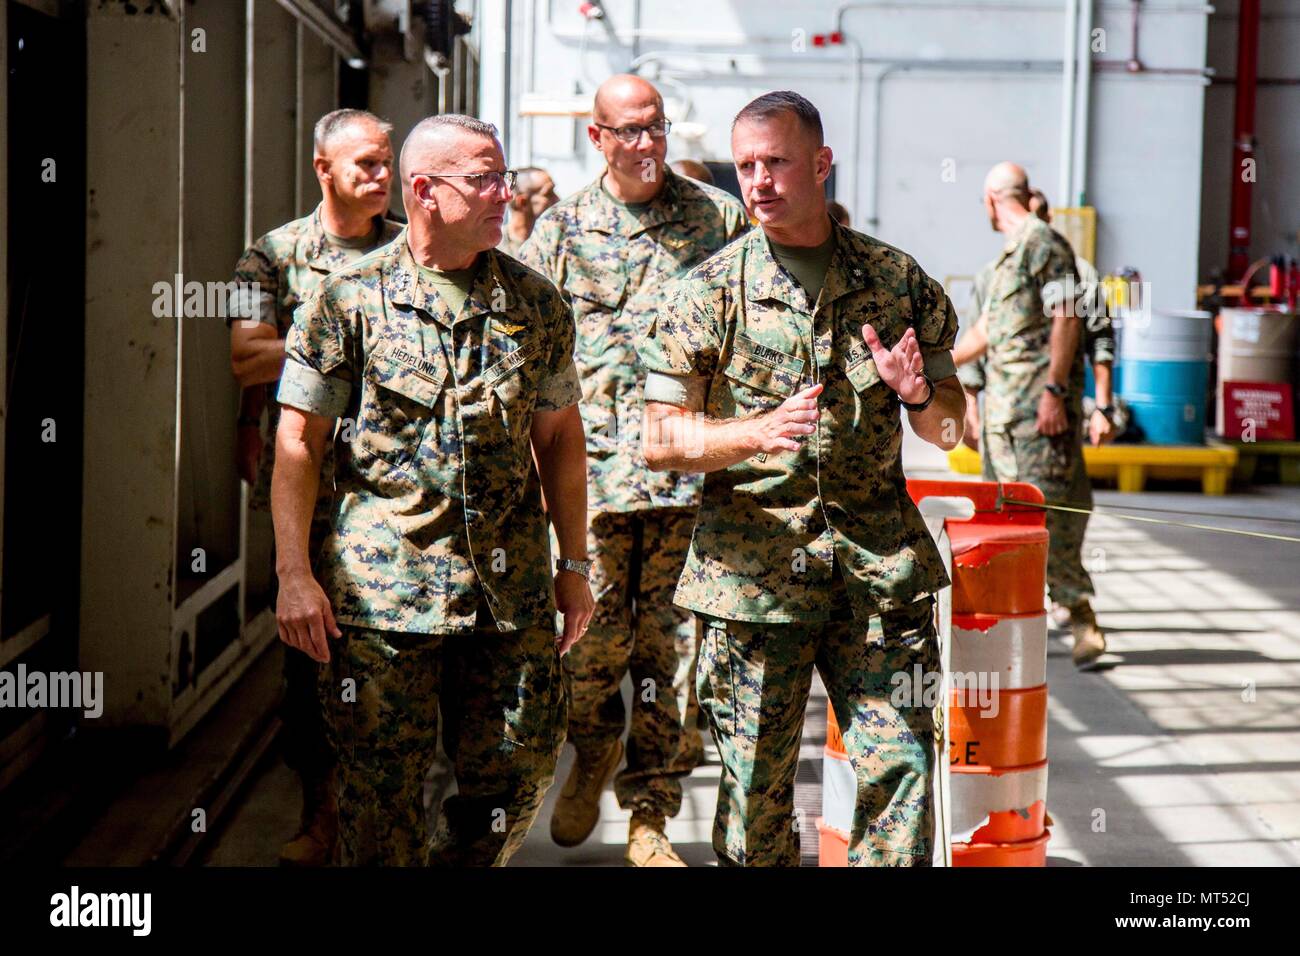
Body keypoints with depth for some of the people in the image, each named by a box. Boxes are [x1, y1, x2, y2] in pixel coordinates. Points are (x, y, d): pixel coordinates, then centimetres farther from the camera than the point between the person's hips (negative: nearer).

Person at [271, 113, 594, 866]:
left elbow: (560, 436, 14)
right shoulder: (350, 301, -2)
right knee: (382, 788, 2)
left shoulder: (536, 303, 8)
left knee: (521, 771, 6)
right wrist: (294, 575, -9)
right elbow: (299, 442, -2)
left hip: (513, 589, 3)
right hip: (382, 586, -3)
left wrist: (574, 564, 12)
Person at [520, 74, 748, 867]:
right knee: (595, 636, 1)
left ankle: (651, 814, 15)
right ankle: (593, 757, 31)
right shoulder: (563, 230, 8)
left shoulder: (719, 217, 8)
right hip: (596, 466, 0)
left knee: (669, 642, 3)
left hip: (690, 467, 0)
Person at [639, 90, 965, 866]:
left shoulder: (898, 280, 8)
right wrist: (759, 433, -19)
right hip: (754, 564, -1)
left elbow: (950, 430, 14)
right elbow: (661, 440, -2)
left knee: (901, 762, -4)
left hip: (881, 567, 1)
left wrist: (920, 396, -9)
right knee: (758, 778, 4)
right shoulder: (710, 293, 1)